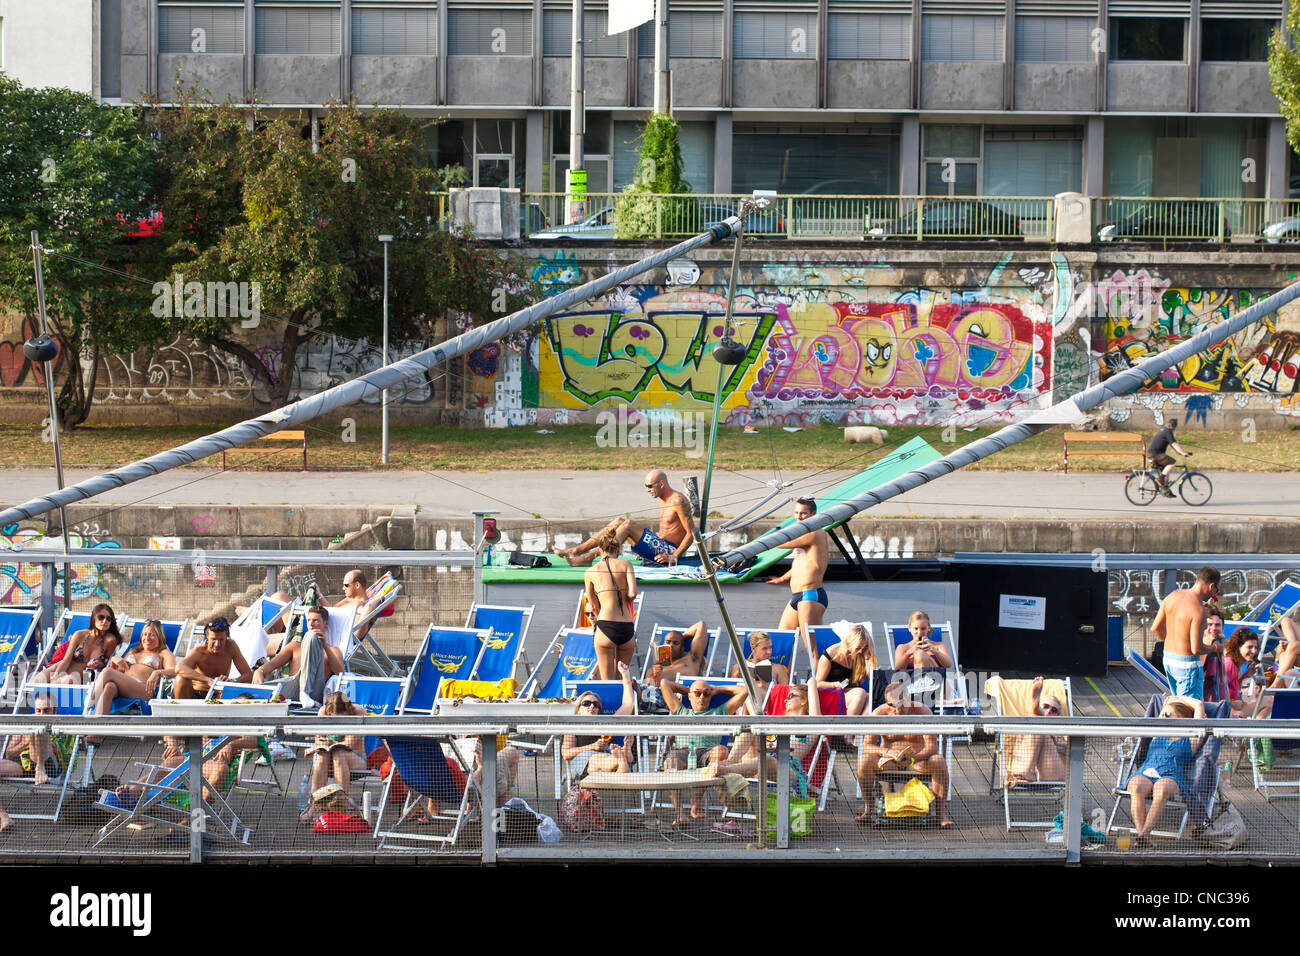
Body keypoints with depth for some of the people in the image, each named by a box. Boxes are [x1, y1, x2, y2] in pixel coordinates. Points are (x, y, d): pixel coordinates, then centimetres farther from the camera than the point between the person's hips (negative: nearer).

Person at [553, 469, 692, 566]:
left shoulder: (678, 501, -14)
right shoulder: (663, 500, 16)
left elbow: (691, 533, -18)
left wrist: (674, 557, -24)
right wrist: (647, 551, 14)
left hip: (670, 549, -9)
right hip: (660, 546, 9)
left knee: (628, 525, -22)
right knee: (619, 522, 2)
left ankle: (589, 557, -25)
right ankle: (576, 551, -2)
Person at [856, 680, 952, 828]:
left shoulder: (922, 711, -11)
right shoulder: (879, 714, -7)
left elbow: (932, 746, -18)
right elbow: (867, 746, -11)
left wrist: (913, 759, -37)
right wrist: (887, 752, -32)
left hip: (918, 761, -1)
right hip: (889, 762, 1)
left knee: (938, 761, -32)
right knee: (865, 760, -28)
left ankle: (942, 813, -29)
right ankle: (870, 810, -22)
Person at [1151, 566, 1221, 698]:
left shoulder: (1172, 597, 1)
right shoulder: (1198, 609, -22)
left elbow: (1155, 628, 9)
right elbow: (1196, 648, -23)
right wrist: (1214, 649, -3)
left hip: (1168, 659, 8)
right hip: (1188, 664, -8)